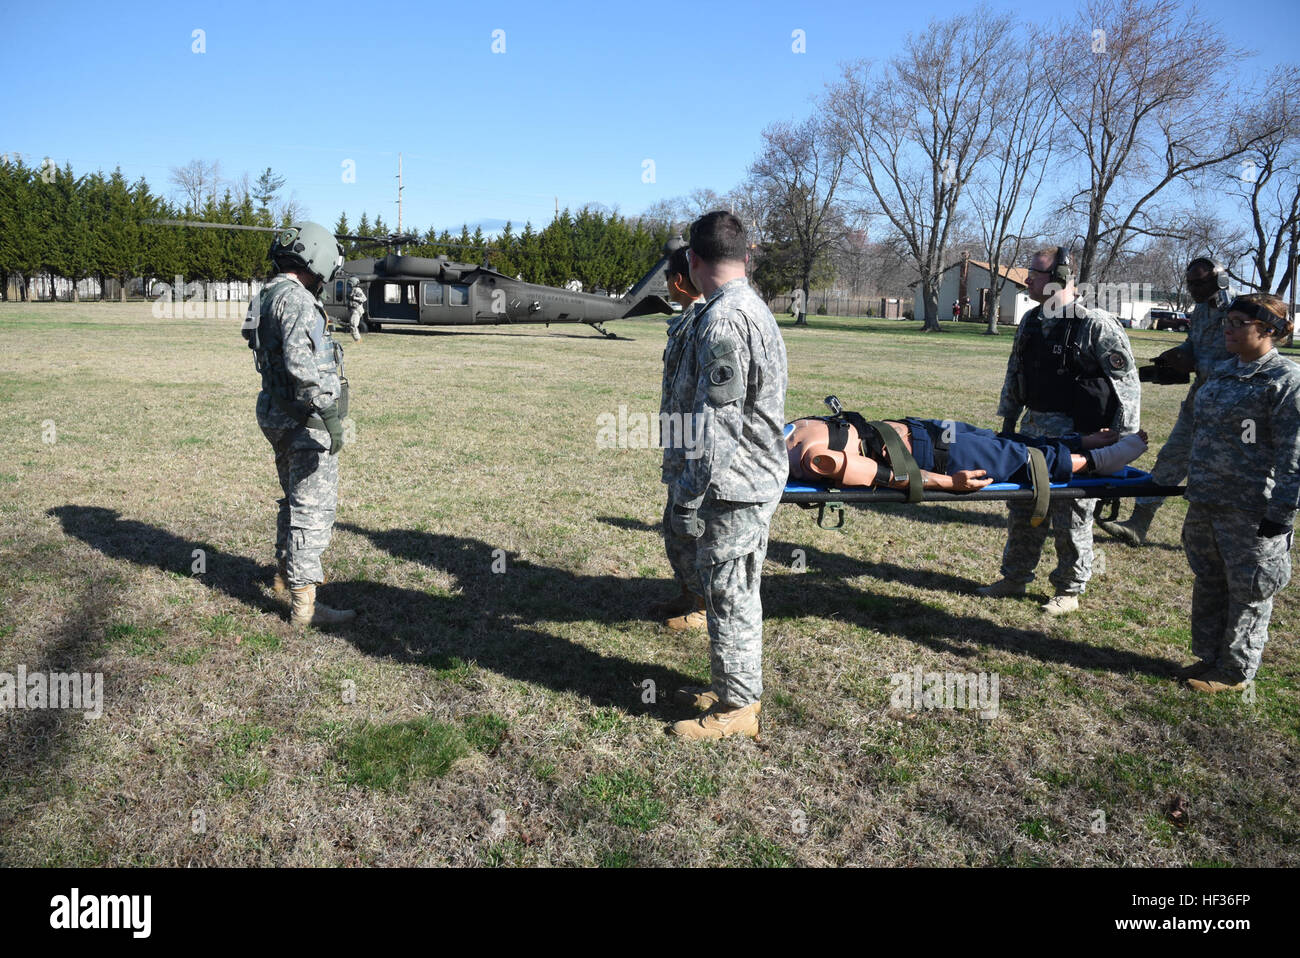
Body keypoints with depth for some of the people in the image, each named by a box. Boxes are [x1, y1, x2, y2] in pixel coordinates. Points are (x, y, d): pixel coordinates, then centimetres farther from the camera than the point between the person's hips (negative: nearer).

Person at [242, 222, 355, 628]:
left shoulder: (269, 296, 14)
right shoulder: (296, 299, -18)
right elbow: (300, 362, -30)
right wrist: (329, 413, -30)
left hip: (279, 415, 10)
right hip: (306, 421, -10)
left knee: (296, 498, 24)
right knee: (314, 507, -5)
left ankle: (286, 572, 40)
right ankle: (304, 603, -2)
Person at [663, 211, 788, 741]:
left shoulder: (722, 319, -20)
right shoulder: (755, 309, 15)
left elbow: (716, 421, -24)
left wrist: (687, 498, -20)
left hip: (731, 486, -10)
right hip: (757, 479, 11)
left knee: (728, 595, 1)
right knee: (733, 591, 19)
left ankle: (738, 707, 14)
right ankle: (732, 687, 34)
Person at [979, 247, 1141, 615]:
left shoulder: (1096, 326, -13)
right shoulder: (1031, 321, 9)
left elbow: (1127, 385, -12)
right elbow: (1014, 374, 18)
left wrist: (1123, 443, -13)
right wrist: (1008, 422, 18)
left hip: (1075, 437, -7)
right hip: (1033, 432, 7)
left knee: (1071, 517, 4)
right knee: (1022, 509, 14)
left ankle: (1069, 589, 20)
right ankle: (1014, 578, 29)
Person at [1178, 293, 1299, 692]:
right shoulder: (1223, 371, 12)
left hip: (1250, 510, -8)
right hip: (1204, 501, 8)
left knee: (1248, 590, 6)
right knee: (1208, 583, 18)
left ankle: (1236, 671, 19)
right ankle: (1210, 656, 33)